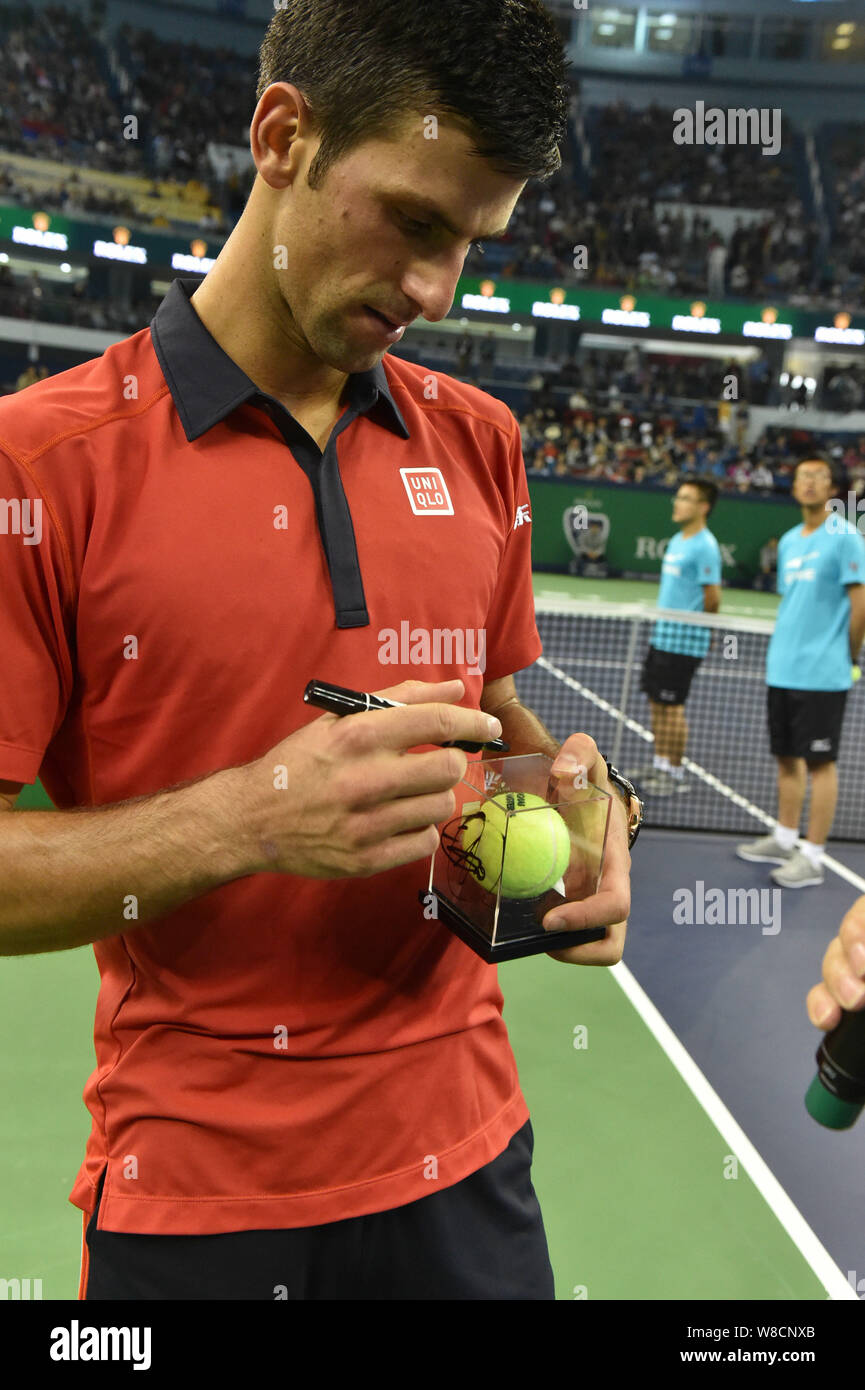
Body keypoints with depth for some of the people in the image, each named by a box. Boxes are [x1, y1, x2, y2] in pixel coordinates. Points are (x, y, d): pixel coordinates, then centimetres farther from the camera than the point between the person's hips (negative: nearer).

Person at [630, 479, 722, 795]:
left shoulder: (705, 546, -15)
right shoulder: (677, 541, 14)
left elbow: (713, 596, -16)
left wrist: (701, 626, -2)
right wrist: (661, 616, 12)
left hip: (684, 640, -9)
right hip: (662, 635, 9)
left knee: (672, 706, -3)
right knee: (656, 702, 13)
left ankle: (675, 774, 8)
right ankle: (660, 765, 23)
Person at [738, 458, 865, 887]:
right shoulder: (788, 541, 14)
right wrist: (783, 651, 13)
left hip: (821, 675, -7)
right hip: (781, 671, 7)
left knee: (819, 762, -1)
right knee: (786, 757, 14)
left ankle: (812, 857, 6)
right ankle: (783, 840, 27)